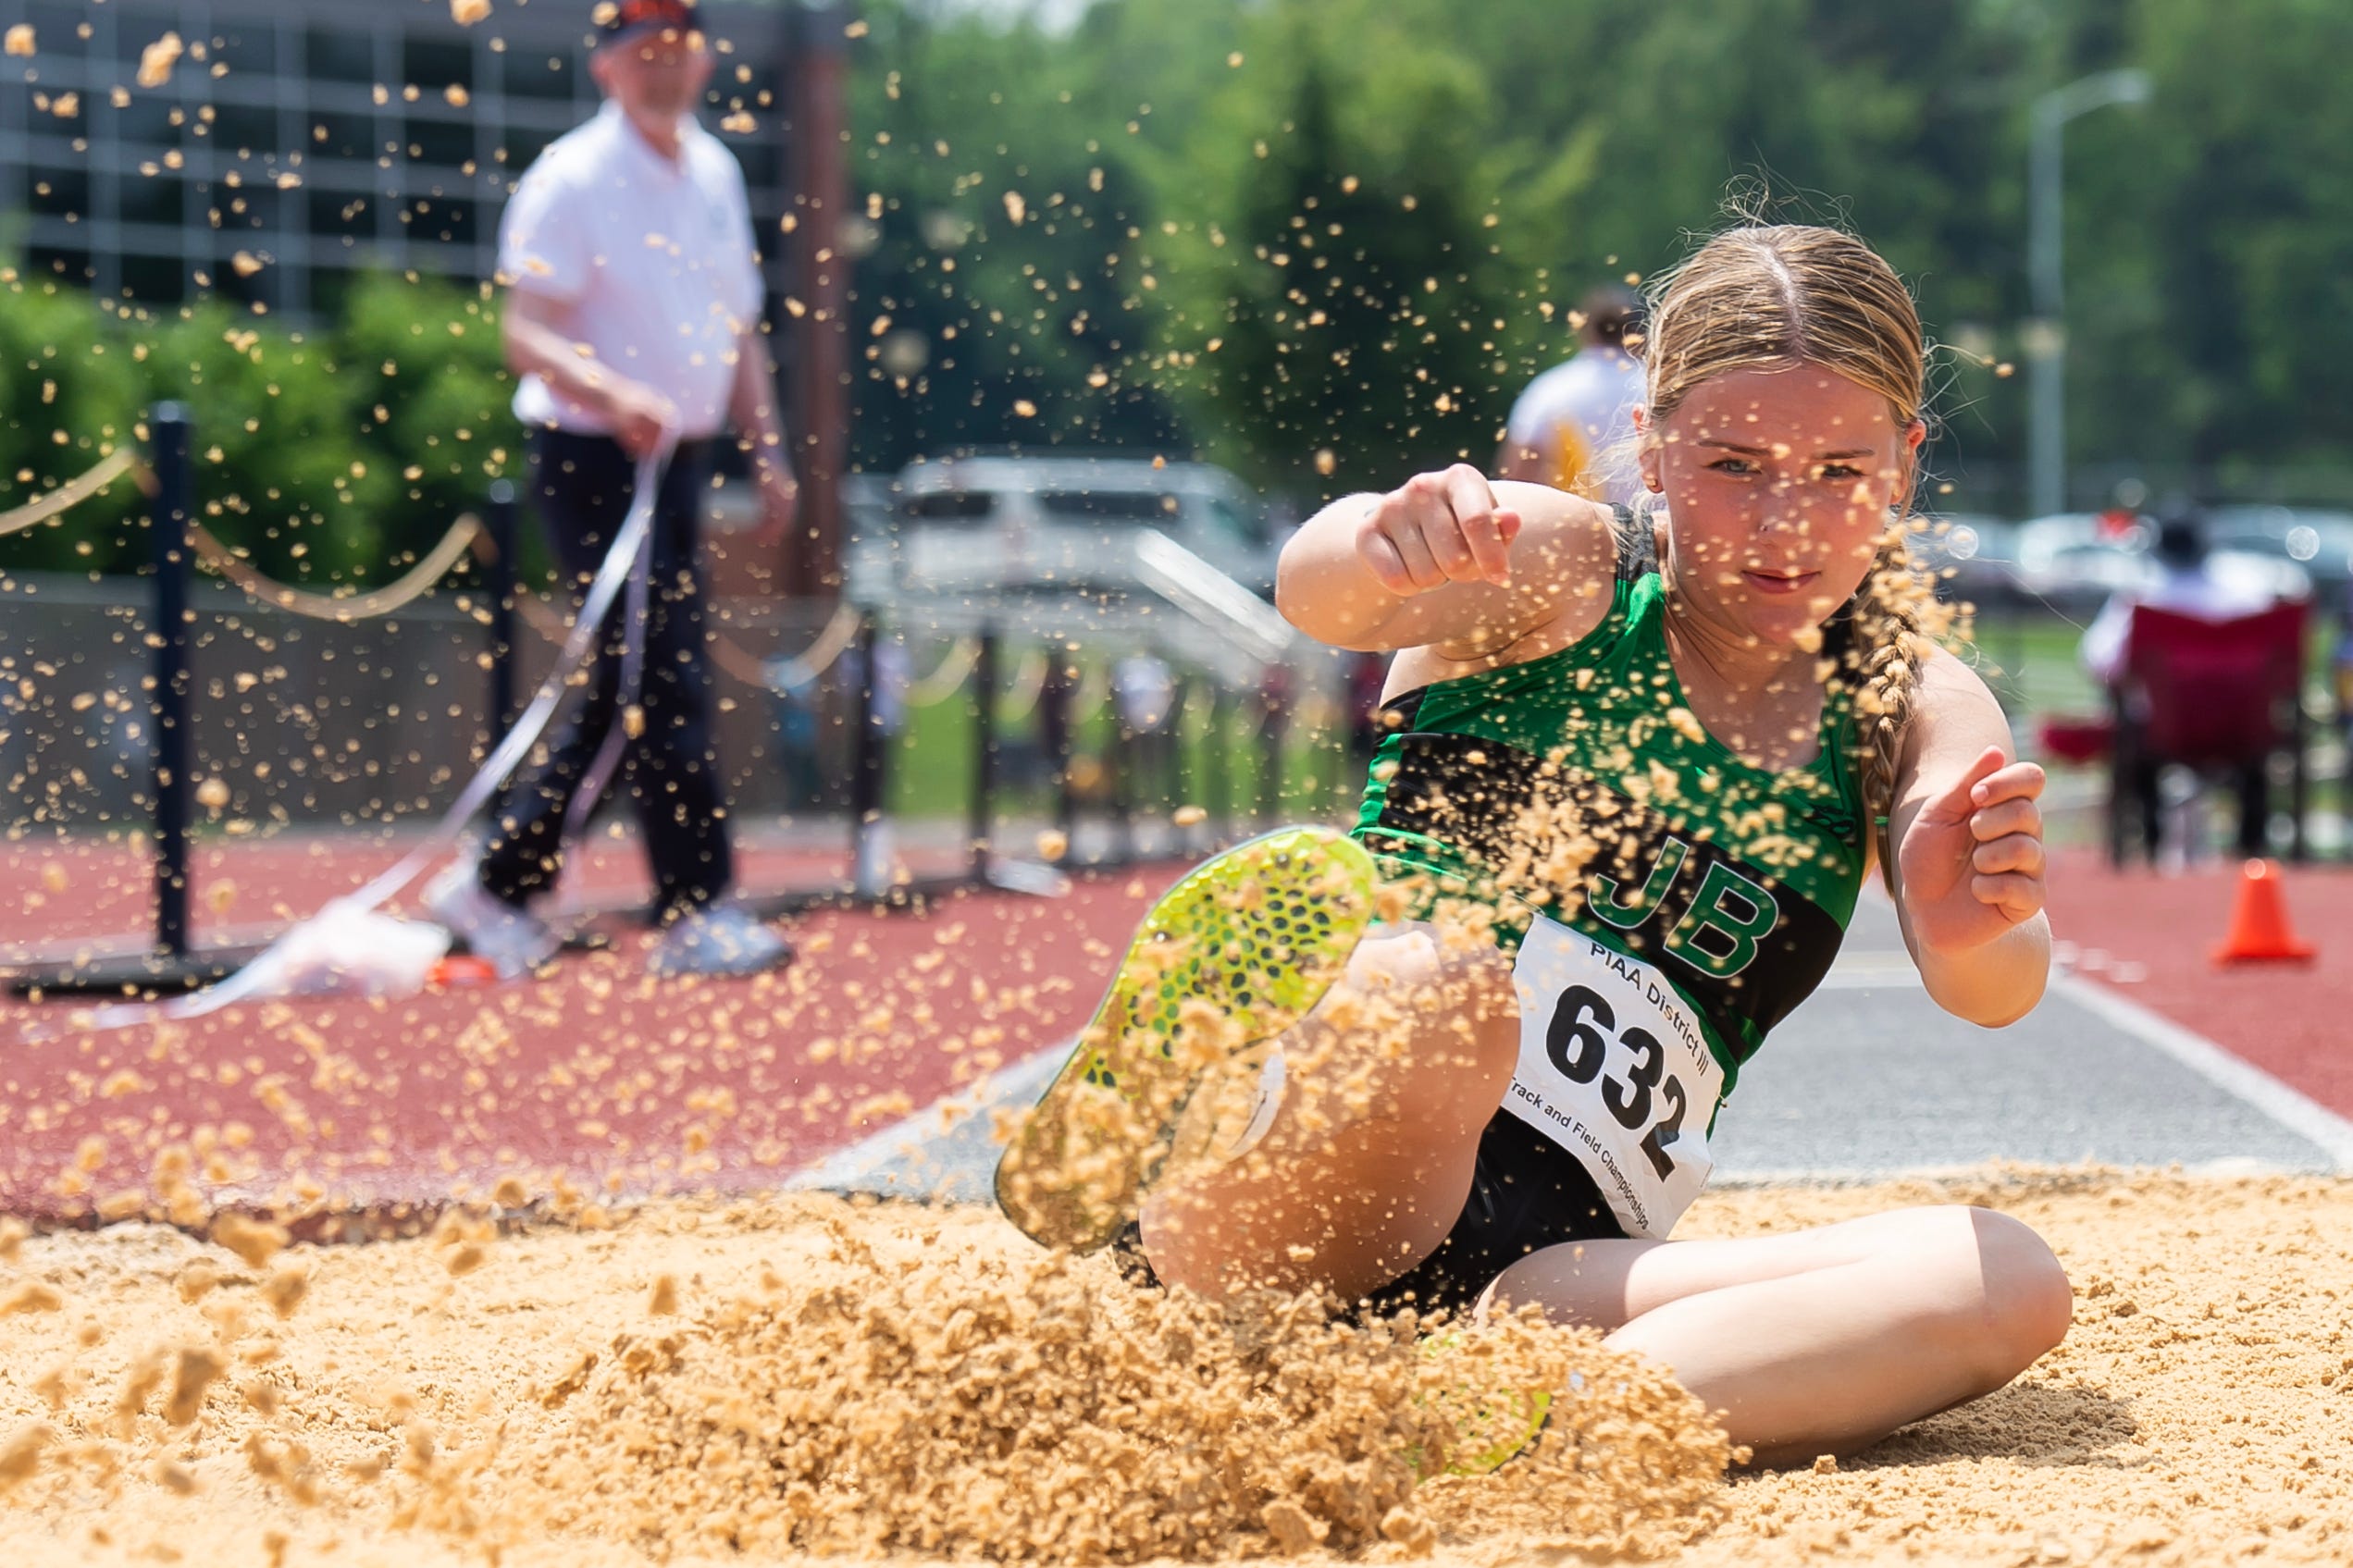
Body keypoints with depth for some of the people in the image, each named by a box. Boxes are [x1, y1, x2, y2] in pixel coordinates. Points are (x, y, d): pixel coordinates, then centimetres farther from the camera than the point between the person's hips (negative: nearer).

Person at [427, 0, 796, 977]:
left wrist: (769, 452, 16)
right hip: (593, 458, -8)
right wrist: (614, 396, -35)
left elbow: (738, 330, 21)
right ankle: (696, 915, -8)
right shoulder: (572, 181, -11)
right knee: (666, 684, -11)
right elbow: (526, 337, -19)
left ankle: (496, 886, 20)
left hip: (678, 458, 8)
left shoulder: (716, 174, 13)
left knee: (625, 690, 10)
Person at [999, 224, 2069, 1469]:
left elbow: (1993, 988, -4)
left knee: (2005, 1286, -21)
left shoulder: (1914, 710, 15)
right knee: (1438, 987, -37)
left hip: (1543, 1261, 4)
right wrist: (1381, 549, -42)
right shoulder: (1560, 571, 7)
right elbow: (1317, 592, -16)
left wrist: (1974, 935, -30)